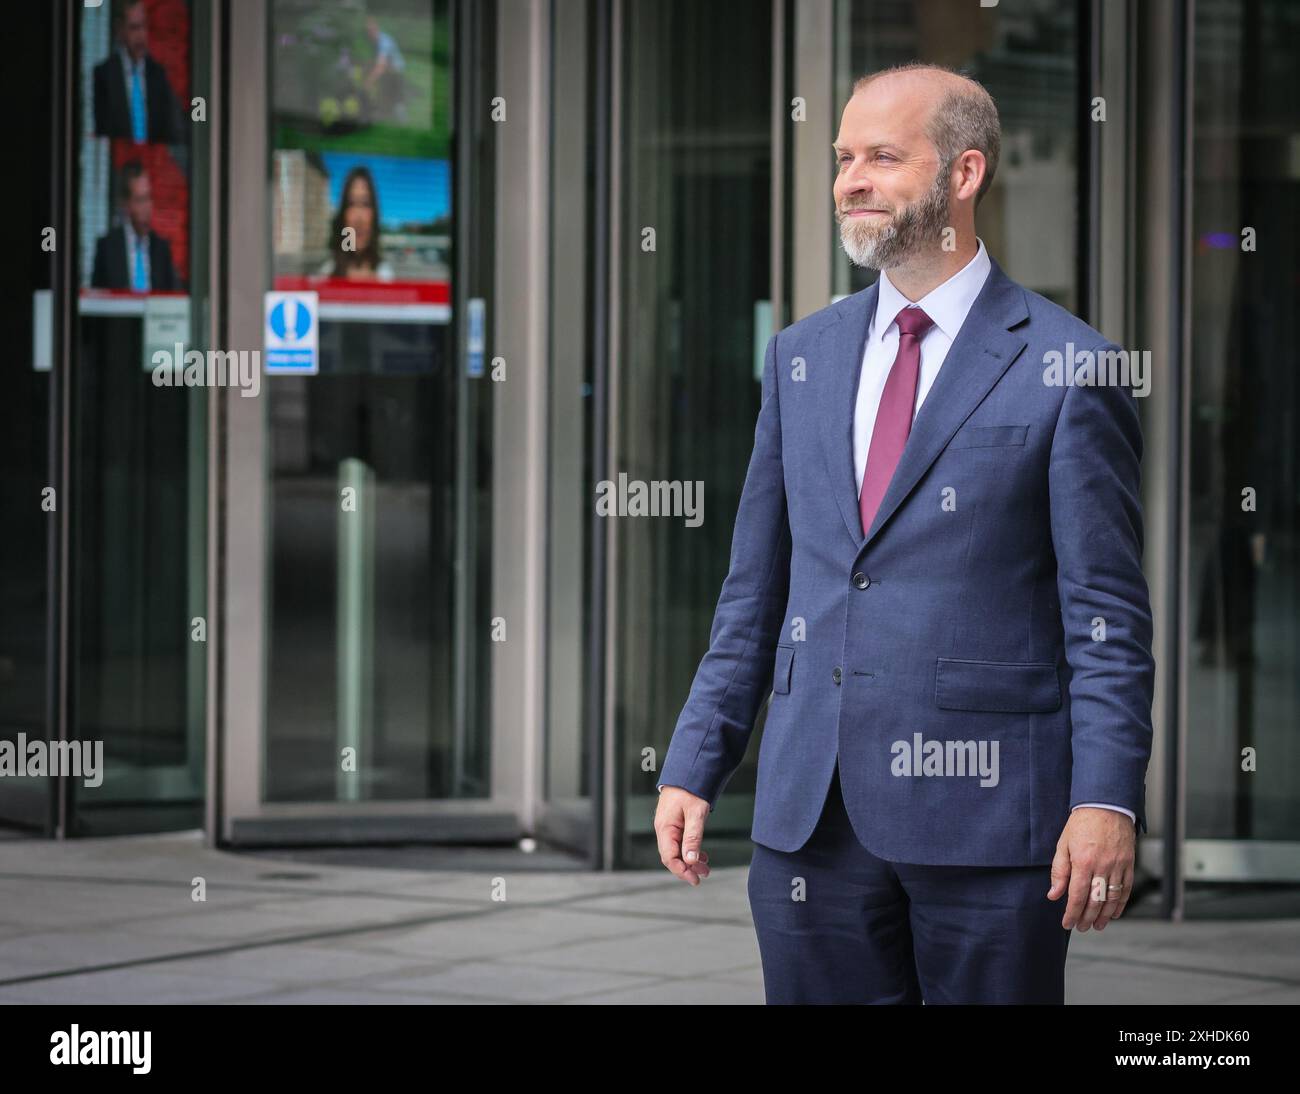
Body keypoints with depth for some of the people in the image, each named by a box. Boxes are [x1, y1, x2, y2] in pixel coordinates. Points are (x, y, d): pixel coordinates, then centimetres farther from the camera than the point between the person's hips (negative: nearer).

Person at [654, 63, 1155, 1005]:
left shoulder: (1065, 365, -4)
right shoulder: (801, 355, 13)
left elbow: (1108, 615, -6)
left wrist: (1106, 800, -15)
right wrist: (695, 767, 9)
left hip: (987, 815, -5)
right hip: (810, 815, 5)